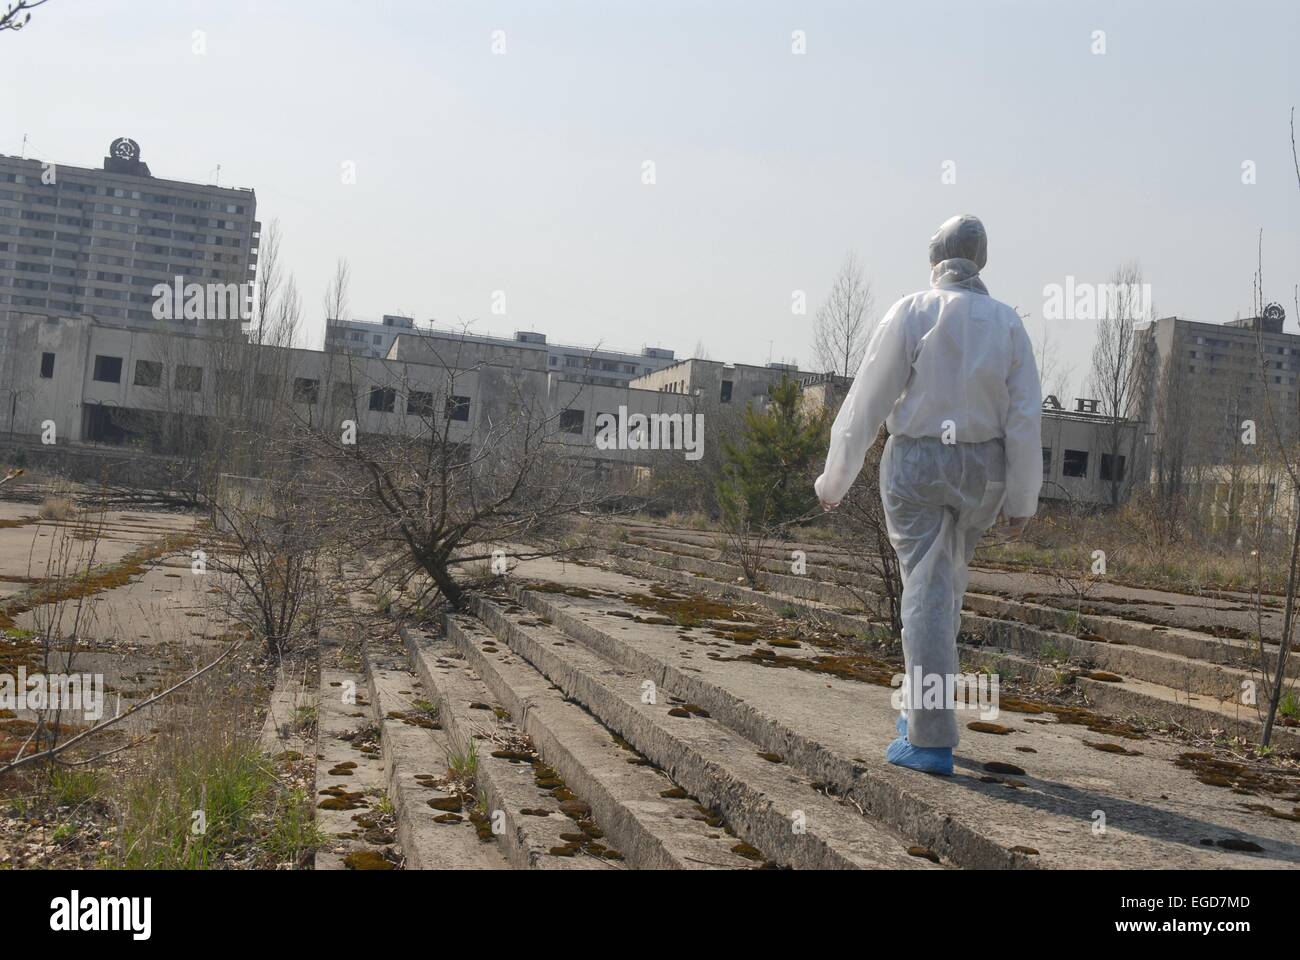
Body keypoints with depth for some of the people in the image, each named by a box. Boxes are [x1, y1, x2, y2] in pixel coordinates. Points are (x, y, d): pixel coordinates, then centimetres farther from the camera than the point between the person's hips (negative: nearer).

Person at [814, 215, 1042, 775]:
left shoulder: (911, 314, -9)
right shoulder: (1007, 324, -1)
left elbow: (866, 403, -9)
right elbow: (1025, 419, -4)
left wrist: (834, 480, 1)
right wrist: (1021, 500, 4)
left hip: (916, 462, -3)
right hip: (982, 470, 4)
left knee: (926, 594, -4)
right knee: (946, 582, 21)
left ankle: (931, 740, -7)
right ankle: (921, 708, 30)